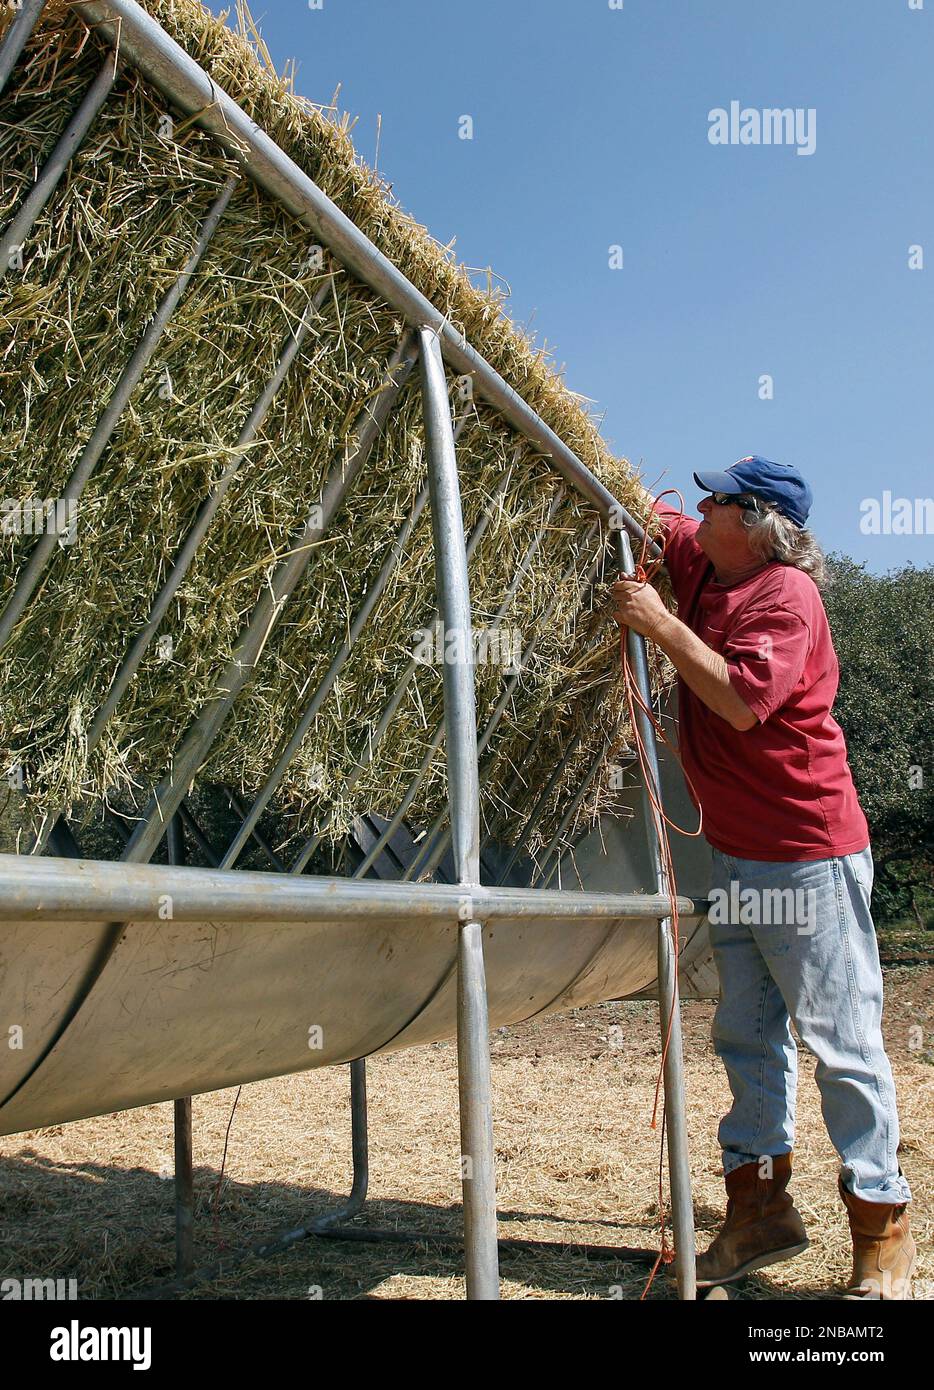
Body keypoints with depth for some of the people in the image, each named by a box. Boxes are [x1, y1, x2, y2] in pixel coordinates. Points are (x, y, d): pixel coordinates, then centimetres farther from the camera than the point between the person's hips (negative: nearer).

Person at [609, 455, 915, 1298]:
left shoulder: (787, 596, -15)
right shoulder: (700, 563, 9)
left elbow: (743, 701, -28)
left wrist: (661, 624, -22)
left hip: (807, 855, -9)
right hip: (733, 850, 9)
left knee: (842, 1041, 1)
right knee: (748, 1037, 13)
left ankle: (883, 1231, 14)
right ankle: (761, 1208, 25)